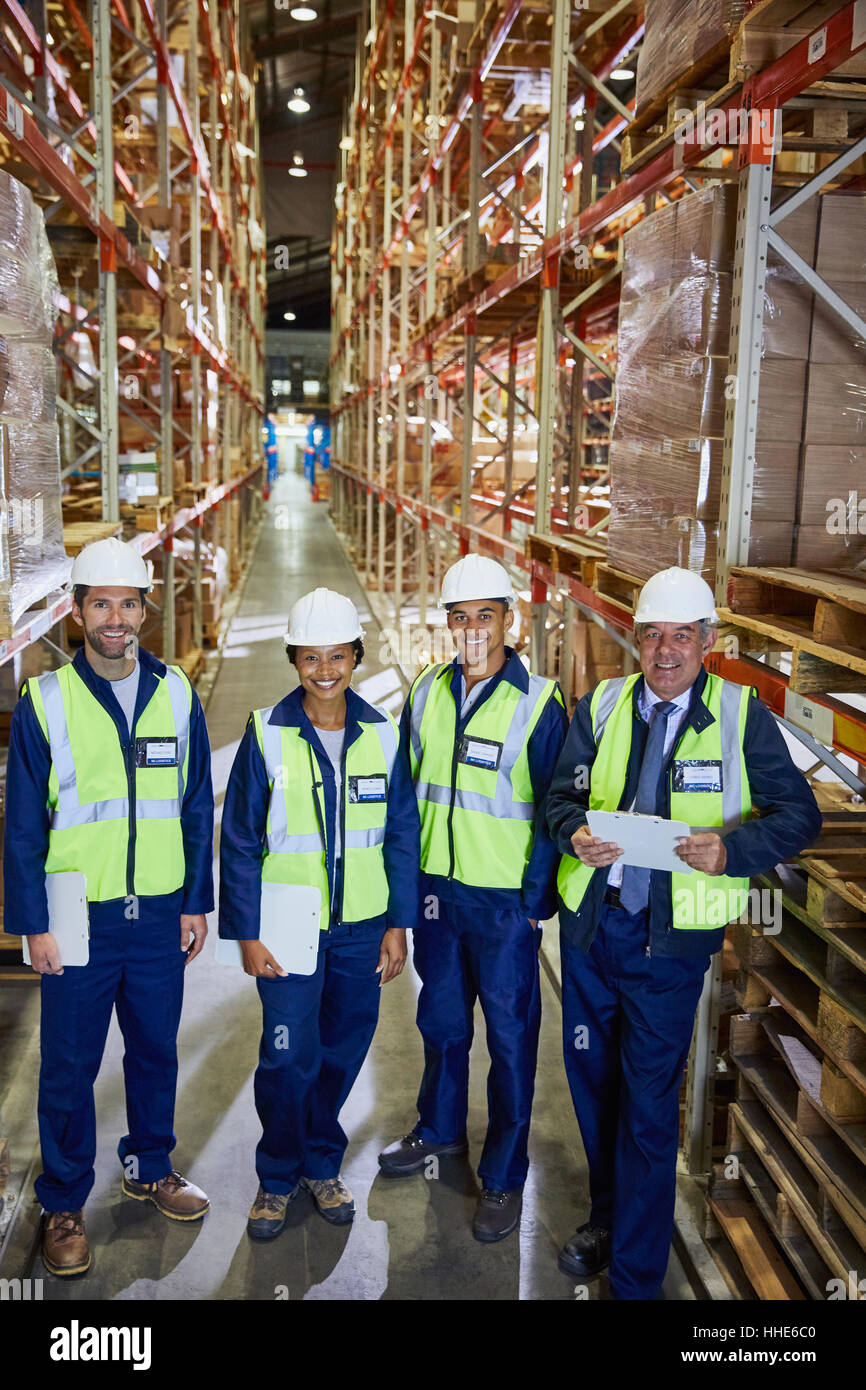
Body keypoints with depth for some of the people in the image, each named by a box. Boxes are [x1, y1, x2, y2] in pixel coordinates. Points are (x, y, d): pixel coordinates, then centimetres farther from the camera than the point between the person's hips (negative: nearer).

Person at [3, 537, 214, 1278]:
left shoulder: (176, 693, 3)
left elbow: (198, 807, 7)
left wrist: (197, 903, 5)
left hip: (161, 918, 3)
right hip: (79, 918, -2)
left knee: (156, 1051, 16)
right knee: (70, 1066, 8)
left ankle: (150, 1168, 38)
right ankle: (64, 1205, 27)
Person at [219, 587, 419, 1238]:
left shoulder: (382, 733, 0)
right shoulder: (267, 734, -7)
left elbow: (403, 833, 5)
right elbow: (239, 841, -3)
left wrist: (399, 924, 3)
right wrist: (249, 933, -6)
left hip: (362, 928, 3)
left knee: (343, 1049, 12)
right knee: (289, 1055, -2)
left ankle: (322, 1164, 34)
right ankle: (277, 1177, 23)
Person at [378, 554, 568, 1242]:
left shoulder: (538, 702, -11)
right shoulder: (427, 693, 3)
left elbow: (554, 811, -8)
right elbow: (405, 789, 10)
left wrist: (537, 902, -10)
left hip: (505, 899, -5)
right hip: (436, 886, 5)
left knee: (510, 1034, 6)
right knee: (441, 1018, 21)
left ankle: (504, 1176, 22)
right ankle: (440, 1128, 43)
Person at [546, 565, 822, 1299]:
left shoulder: (742, 715, -7)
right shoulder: (600, 706, 3)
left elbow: (798, 814, -6)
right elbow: (562, 794, 7)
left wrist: (732, 848, -24)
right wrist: (575, 834, -16)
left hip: (670, 935, -4)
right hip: (590, 917, 4)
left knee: (648, 1104, 2)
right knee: (591, 1076, 18)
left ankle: (636, 1274, 19)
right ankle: (607, 1216, 43)